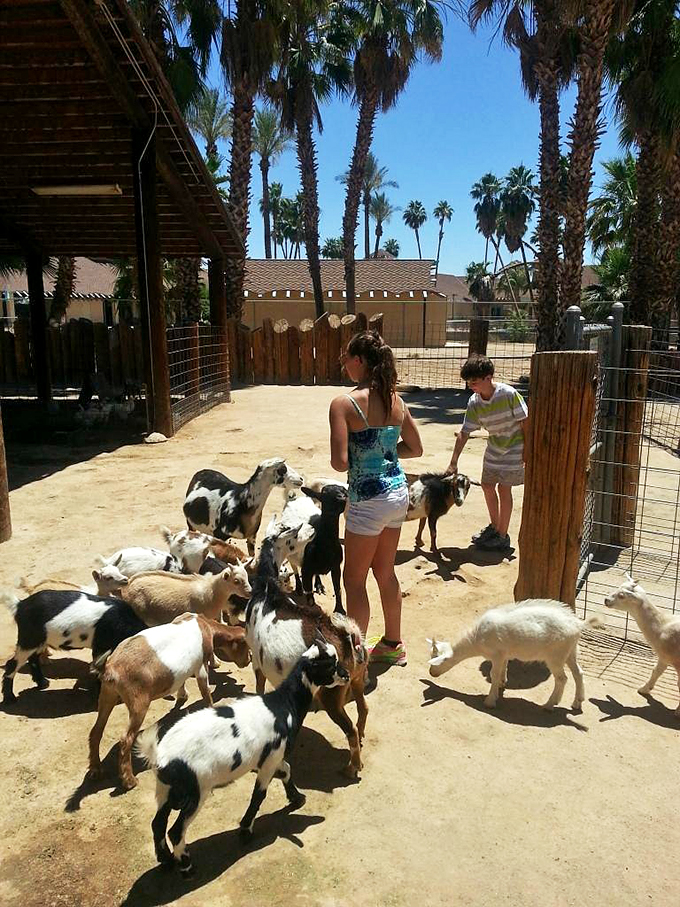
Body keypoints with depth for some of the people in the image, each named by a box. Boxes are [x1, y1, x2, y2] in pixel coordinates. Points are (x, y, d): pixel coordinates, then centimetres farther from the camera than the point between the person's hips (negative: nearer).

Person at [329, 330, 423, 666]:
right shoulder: (396, 400, 2)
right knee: (385, 571, 22)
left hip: (369, 499, -7)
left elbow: (340, 463, -22)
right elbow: (415, 448, 12)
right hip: (399, 491, 7)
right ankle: (393, 643, 36)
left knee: (354, 578, 10)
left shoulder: (344, 403, -18)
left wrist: (357, 454, -1)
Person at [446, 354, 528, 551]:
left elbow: (524, 422, -17)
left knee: (503, 489, -5)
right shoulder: (474, 403, -11)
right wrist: (453, 462, -12)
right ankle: (494, 526, 33)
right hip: (494, 447, 6)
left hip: (514, 448, -6)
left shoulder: (509, 394, -26)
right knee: (487, 485, 12)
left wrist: (527, 449, -14)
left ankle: (502, 536, 8)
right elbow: (464, 433, -9)